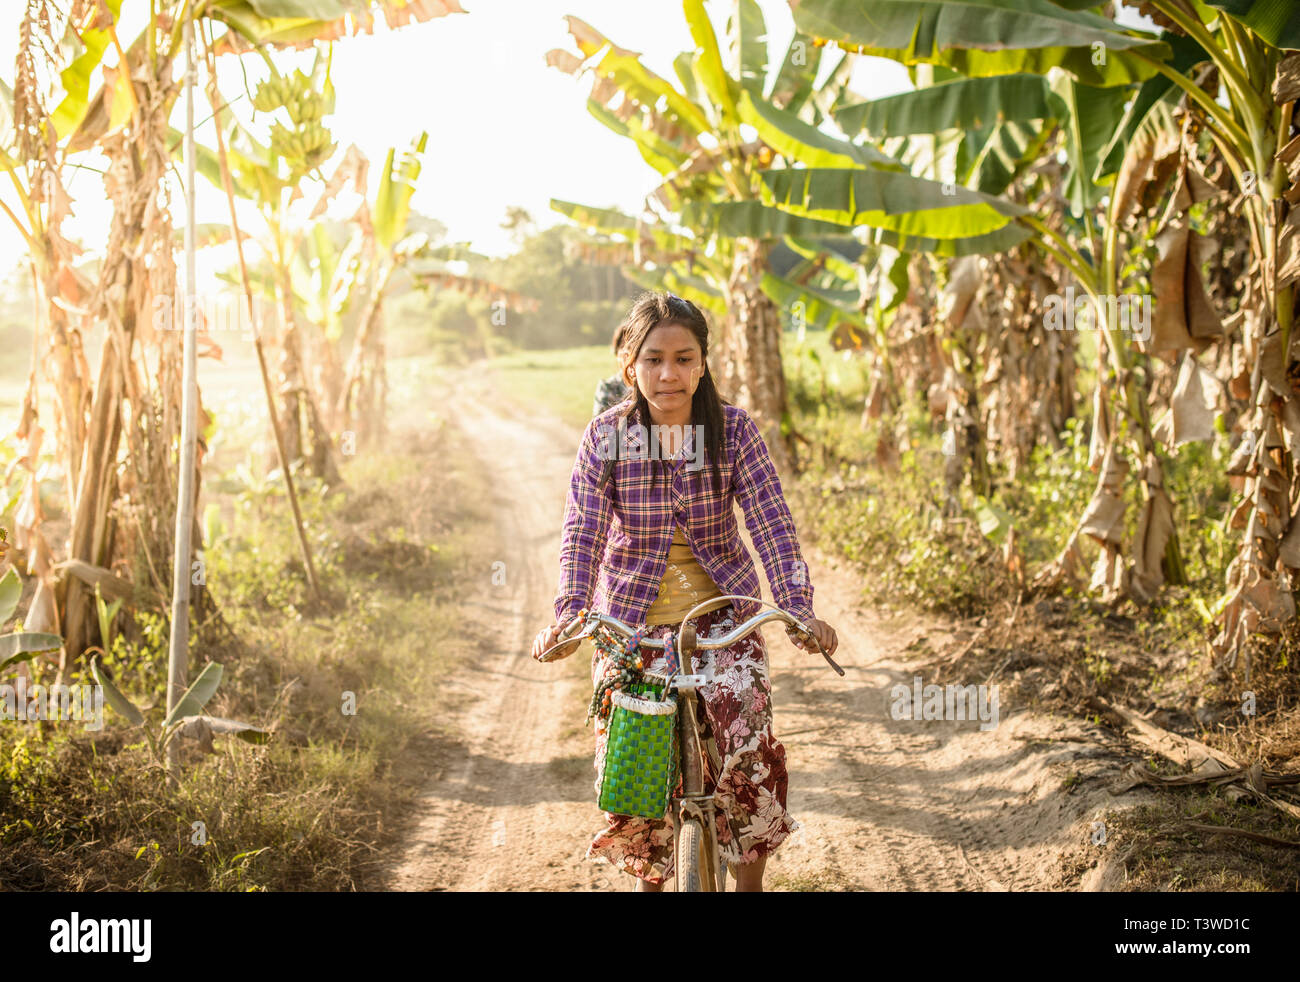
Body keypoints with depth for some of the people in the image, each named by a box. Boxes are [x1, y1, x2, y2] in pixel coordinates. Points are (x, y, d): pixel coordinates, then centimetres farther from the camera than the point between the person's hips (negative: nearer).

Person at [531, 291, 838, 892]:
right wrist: (568, 614, -31)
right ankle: (649, 876, 28)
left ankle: (750, 881, 4)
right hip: (631, 617, 1)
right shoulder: (605, 437, -6)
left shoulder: (734, 430, -6)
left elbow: (771, 522, -14)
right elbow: (583, 531, -15)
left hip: (721, 609, 0)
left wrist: (797, 607, -28)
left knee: (747, 739, -19)